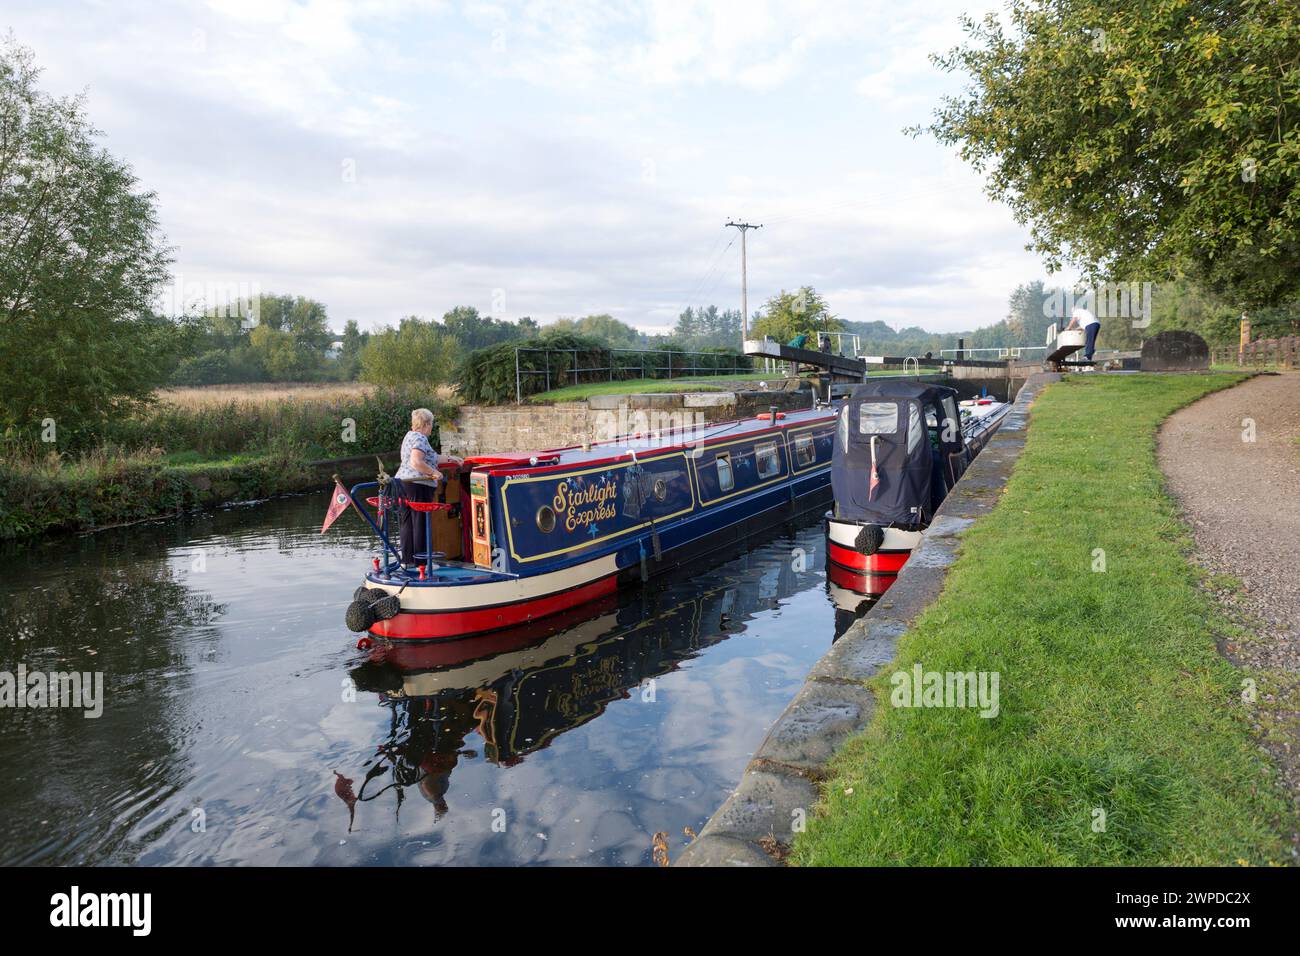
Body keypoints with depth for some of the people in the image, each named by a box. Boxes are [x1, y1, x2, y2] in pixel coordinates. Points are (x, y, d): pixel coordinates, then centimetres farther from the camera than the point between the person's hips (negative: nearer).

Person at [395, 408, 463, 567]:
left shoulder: (411, 436, 20)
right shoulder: (420, 438, -12)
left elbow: (429, 458, 29)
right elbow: (416, 462, -26)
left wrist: (450, 458, 33)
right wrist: (434, 473, -16)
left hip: (402, 481, 10)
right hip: (417, 485, -10)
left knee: (407, 524, 12)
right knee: (420, 524, -2)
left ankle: (407, 560, 17)